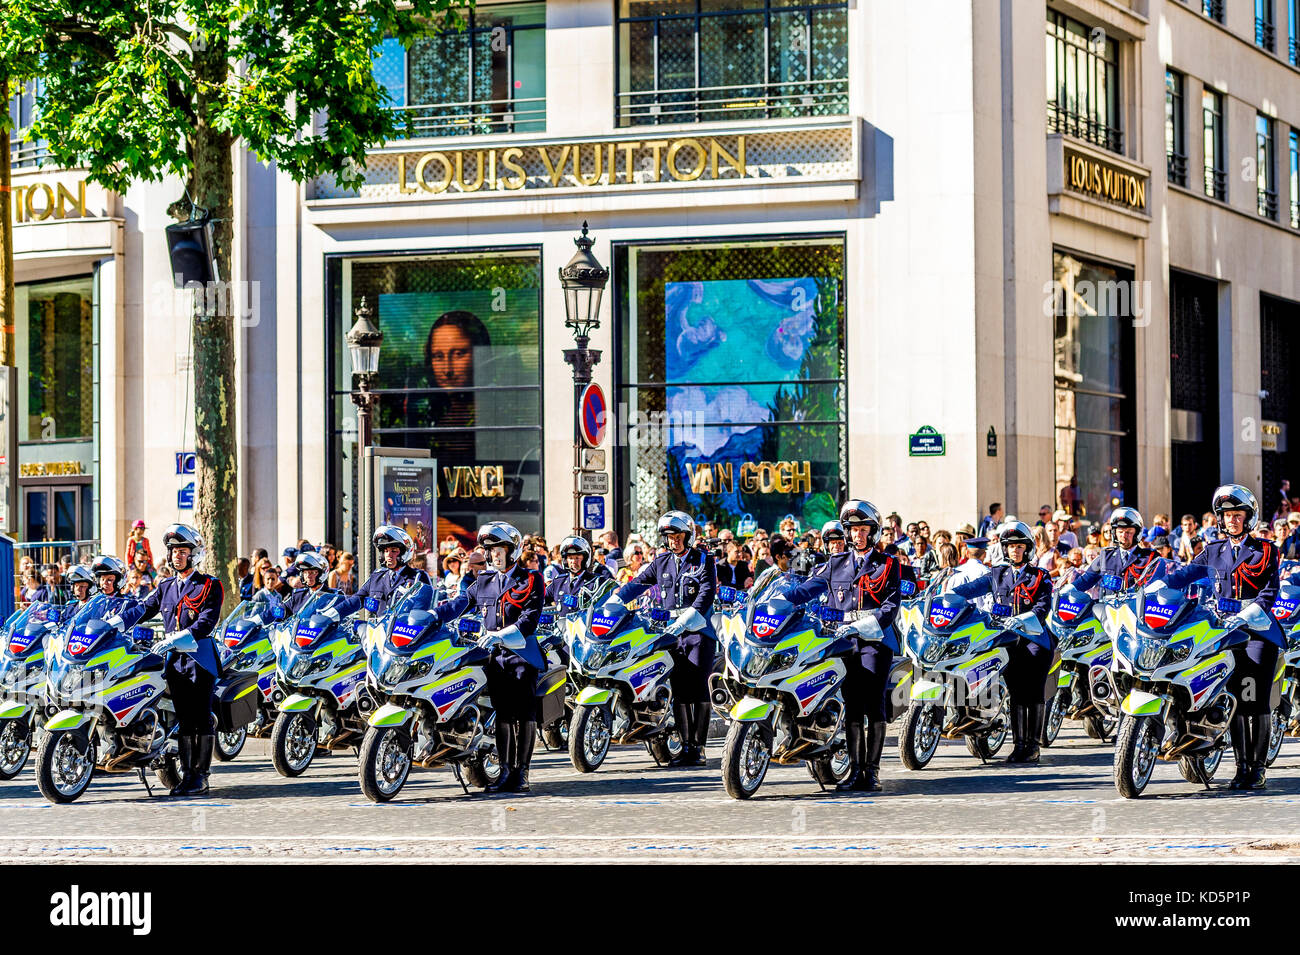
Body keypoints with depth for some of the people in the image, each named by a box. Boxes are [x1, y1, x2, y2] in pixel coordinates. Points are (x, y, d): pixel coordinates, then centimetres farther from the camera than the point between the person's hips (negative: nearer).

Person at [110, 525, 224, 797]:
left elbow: (207, 621, -13)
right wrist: (111, 624, -6)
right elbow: (143, 609, 10)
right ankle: (186, 774, 9)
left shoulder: (209, 586, -1)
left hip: (200, 657, -5)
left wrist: (176, 639, -24)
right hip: (174, 659, 5)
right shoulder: (166, 587, 18)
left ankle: (200, 775, -4)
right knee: (183, 720, 6)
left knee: (201, 718, -6)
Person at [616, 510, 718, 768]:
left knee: (698, 688, -11)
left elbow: (707, 594, -12)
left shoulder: (704, 560, 0)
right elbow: (637, 583, 16)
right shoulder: (661, 562, 15)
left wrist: (686, 619, -25)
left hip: (699, 631, -5)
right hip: (671, 633, 5)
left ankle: (699, 747, -8)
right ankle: (685, 745, 8)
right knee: (678, 689, 3)